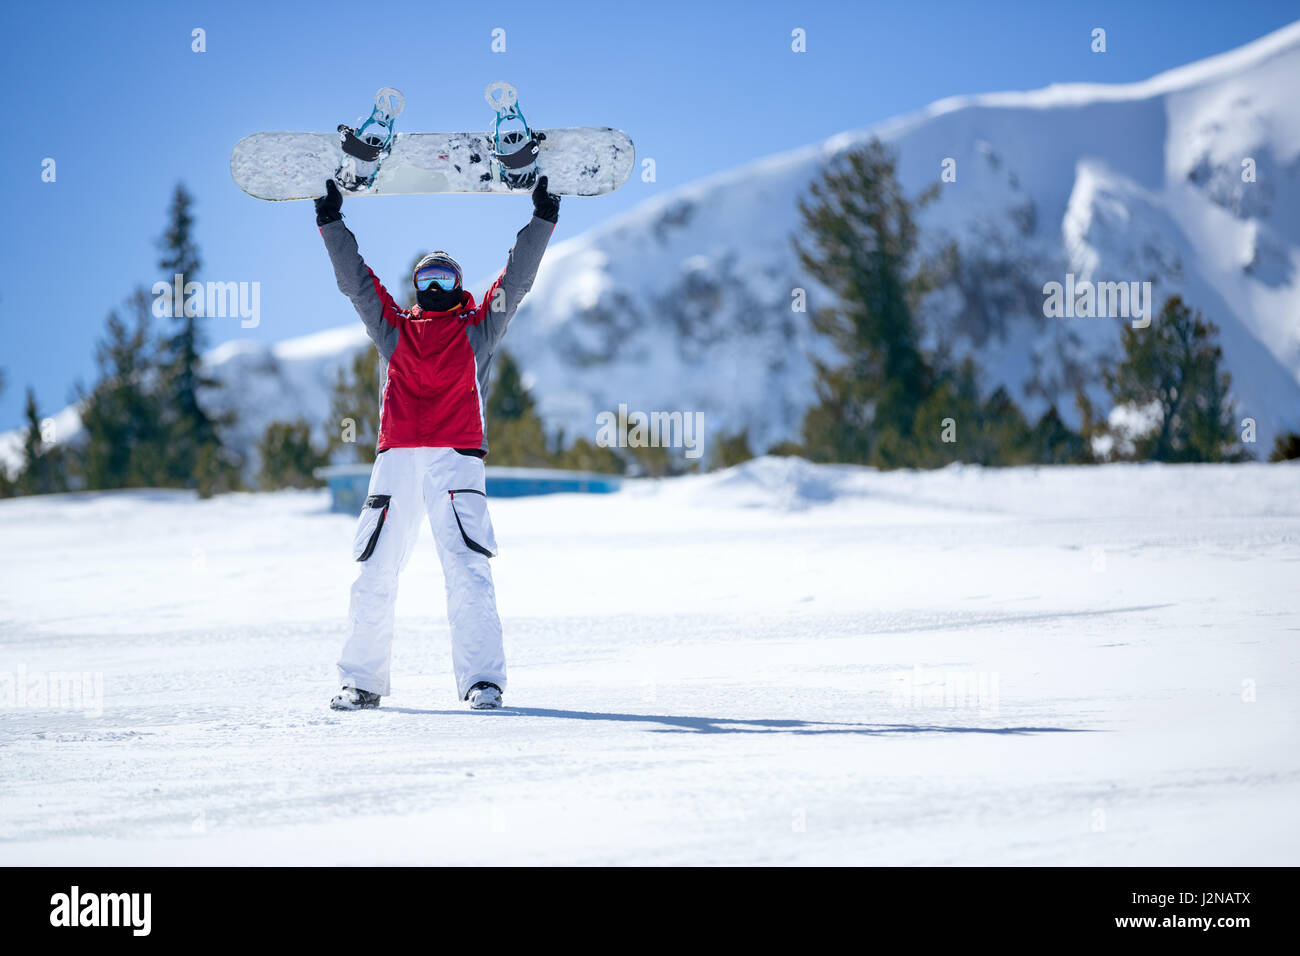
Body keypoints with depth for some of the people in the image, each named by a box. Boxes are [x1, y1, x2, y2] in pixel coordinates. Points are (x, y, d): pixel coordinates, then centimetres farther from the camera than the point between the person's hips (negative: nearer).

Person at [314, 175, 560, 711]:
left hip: (456, 460, -2)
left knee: (467, 572, -13)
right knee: (375, 574, 1)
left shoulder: (477, 328, 16)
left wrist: (542, 220, 9)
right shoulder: (394, 329, 21)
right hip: (396, 460, 3)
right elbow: (355, 281, 20)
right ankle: (361, 681, 8)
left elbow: (516, 280, 14)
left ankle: (481, 682, -15)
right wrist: (332, 223, 16)